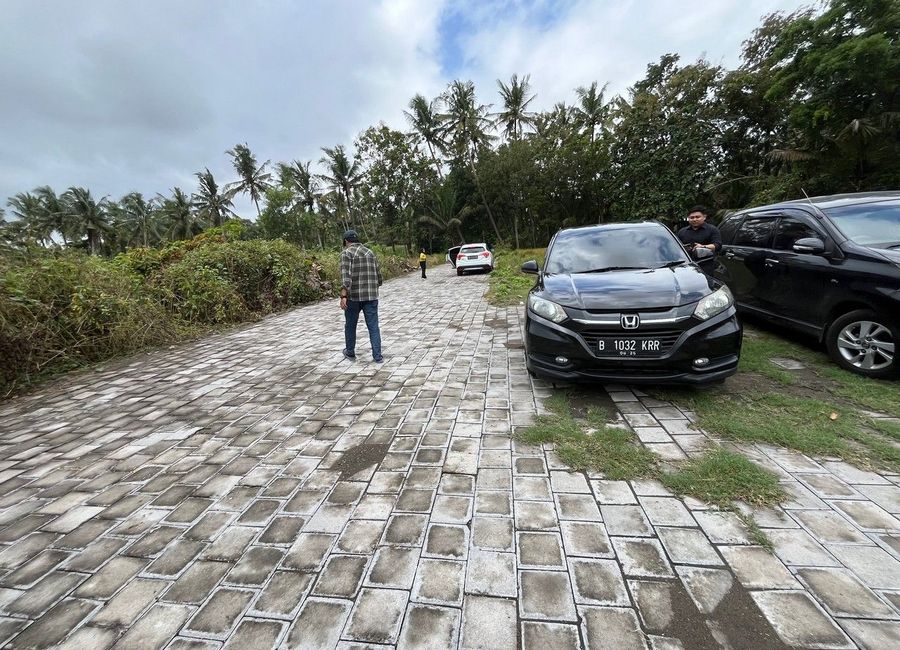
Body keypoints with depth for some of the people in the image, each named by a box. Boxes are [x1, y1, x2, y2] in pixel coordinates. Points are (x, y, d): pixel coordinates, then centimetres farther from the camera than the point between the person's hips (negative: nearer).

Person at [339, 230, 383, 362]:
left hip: (353, 296, -3)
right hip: (371, 296, 4)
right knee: (373, 326, 5)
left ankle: (350, 352, 30)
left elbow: (346, 275, -17)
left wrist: (343, 296, -23)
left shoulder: (346, 253, -4)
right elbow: (378, 275, 16)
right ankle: (377, 356, 2)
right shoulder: (370, 252, 13)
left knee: (350, 325, 15)